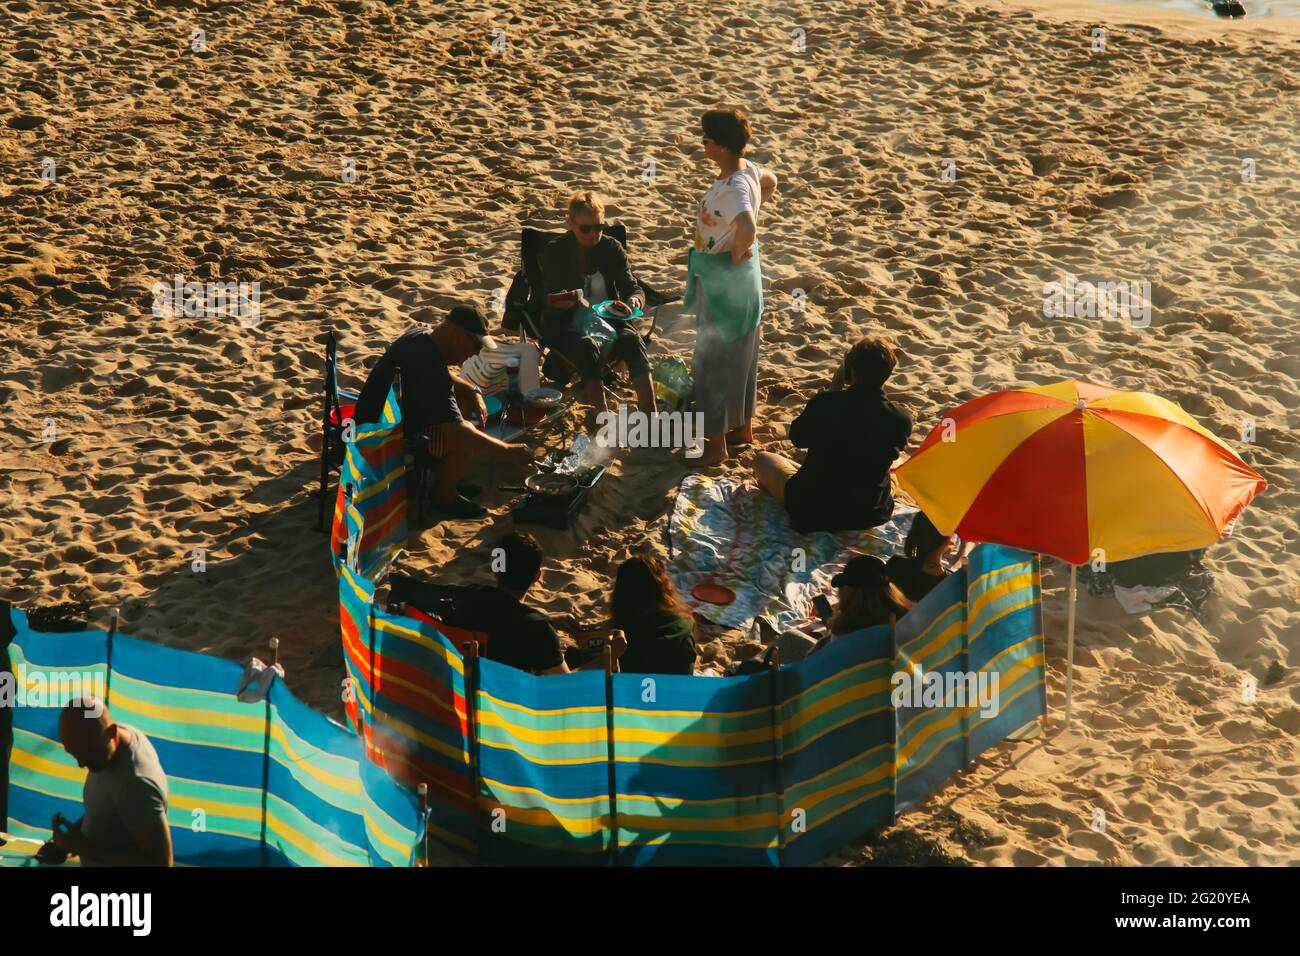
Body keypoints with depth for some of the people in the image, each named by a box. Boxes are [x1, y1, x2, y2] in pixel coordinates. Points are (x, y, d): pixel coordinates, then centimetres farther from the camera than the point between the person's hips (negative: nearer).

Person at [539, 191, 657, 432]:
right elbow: (550, 304, -6)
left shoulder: (612, 248, 7)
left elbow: (632, 287, 1)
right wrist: (559, 302, -32)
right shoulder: (554, 252, 0)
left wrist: (634, 300, -25)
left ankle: (650, 420, -42)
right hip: (568, 330, -2)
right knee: (588, 348, -37)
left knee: (631, 340, -31)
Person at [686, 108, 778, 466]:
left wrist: (736, 254, -25)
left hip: (724, 280, -10)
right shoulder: (747, 169, -1)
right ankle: (743, 428, 37)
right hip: (740, 280, 10)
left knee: (714, 360, 2)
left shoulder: (734, 188, -30)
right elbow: (770, 183, 22)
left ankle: (717, 445, 12)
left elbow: (747, 229, -46)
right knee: (738, 356, 22)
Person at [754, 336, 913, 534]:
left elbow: (797, 438, -3)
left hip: (812, 513, -2)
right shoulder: (902, 420, -17)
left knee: (762, 458, 22)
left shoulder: (825, 403, -23)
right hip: (871, 515, 2)